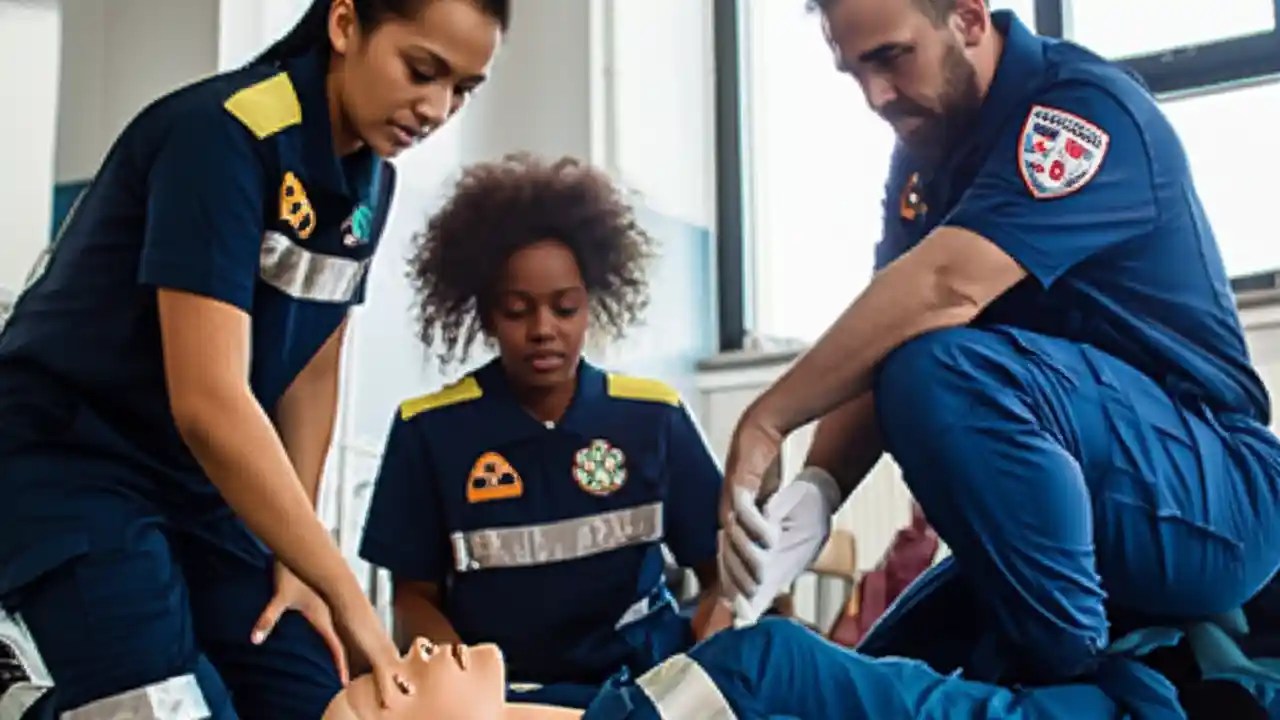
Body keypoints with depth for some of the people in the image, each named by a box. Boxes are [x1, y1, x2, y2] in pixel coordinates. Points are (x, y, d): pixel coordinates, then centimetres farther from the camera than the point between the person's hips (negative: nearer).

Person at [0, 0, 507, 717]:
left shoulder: (372, 177, 2)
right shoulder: (223, 133, -24)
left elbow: (311, 374, 8)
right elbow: (208, 402, -31)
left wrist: (294, 562, 2)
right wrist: (346, 596, -29)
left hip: (203, 482, 8)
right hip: (69, 462, -8)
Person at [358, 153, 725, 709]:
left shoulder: (655, 416, 6)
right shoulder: (429, 430, 2)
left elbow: (721, 571, 8)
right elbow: (414, 597, 5)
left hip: (647, 673, 3)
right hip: (501, 687, -2)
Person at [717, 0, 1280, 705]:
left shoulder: (1083, 109, -18)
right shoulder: (924, 158, 9)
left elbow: (945, 288, -35)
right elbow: (876, 352, -1)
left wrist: (765, 420, -31)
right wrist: (815, 488, -20)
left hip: (1210, 497, -9)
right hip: (1073, 517, 9)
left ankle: (1072, 672, -17)